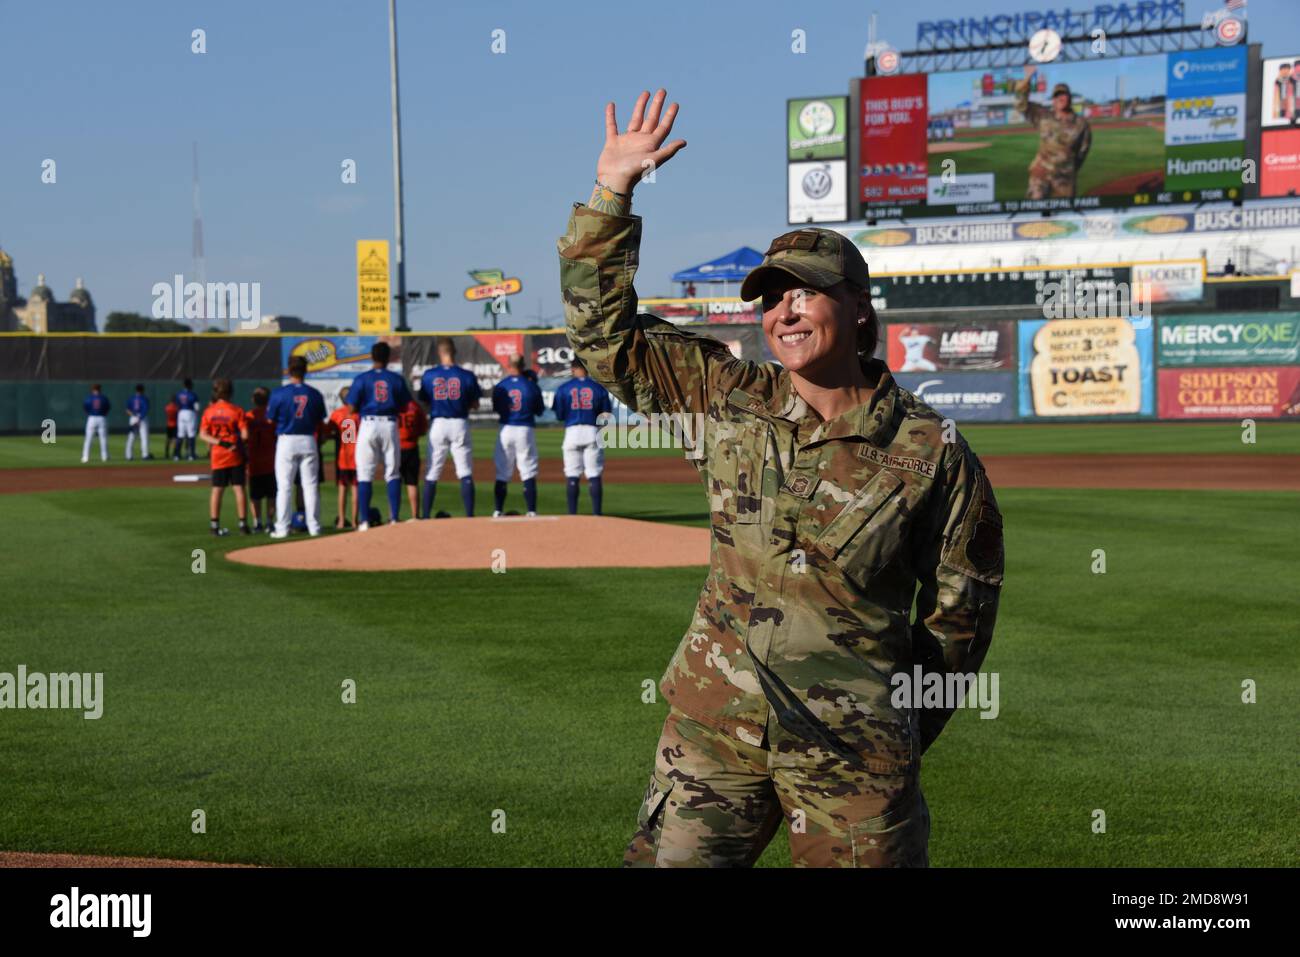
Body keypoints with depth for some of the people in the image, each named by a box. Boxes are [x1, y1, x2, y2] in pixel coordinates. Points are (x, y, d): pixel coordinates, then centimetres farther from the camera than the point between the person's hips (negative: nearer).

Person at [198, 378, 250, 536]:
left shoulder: (209, 411, 0)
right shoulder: (236, 410, -8)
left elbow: (203, 434, -5)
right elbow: (245, 435, -12)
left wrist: (219, 442, -10)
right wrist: (237, 441, 6)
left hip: (217, 456, 2)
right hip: (235, 456, -2)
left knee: (217, 490, 7)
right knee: (239, 488, 1)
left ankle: (214, 525, 7)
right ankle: (243, 524, 1)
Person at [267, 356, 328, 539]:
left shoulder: (279, 393, -9)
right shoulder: (315, 394, -2)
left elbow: (270, 419, -3)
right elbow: (320, 421, 4)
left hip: (286, 441, -2)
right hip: (309, 441, 2)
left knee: (284, 486, 3)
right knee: (311, 485, 8)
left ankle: (282, 528, 3)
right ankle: (314, 527, 8)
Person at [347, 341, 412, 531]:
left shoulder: (361, 379, -2)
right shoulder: (397, 379, 2)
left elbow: (352, 408, -4)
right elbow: (404, 407, 4)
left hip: (369, 424, -1)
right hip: (390, 425, 1)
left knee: (364, 474, 3)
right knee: (393, 473, 9)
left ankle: (365, 521, -1)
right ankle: (394, 519, 4)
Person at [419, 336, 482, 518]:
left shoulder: (429, 375, -2)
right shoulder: (467, 376, -4)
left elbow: (425, 401, 3)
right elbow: (475, 405, 1)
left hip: (437, 424, 1)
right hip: (459, 424, -1)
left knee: (432, 474, 9)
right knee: (466, 474, 2)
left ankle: (425, 517, 9)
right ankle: (469, 516, -3)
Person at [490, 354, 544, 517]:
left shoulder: (500, 386, -2)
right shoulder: (532, 386, -6)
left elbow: (495, 409, 9)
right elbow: (540, 411, 3)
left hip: (505, 430, 2)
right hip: (525, 430, -1)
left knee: (502, 473, 8)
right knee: (529, 474, 2)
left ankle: (498, 511, 6)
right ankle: (531, 511, -3)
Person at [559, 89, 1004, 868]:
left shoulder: (932, 453, -6)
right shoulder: (727, 397, 1)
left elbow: (961, 607, 3)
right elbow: (605, 330, 5)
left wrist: (906, 731, 8)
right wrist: (612, 190, -2)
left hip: (853, 749, -2)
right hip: (712, 722, 3)